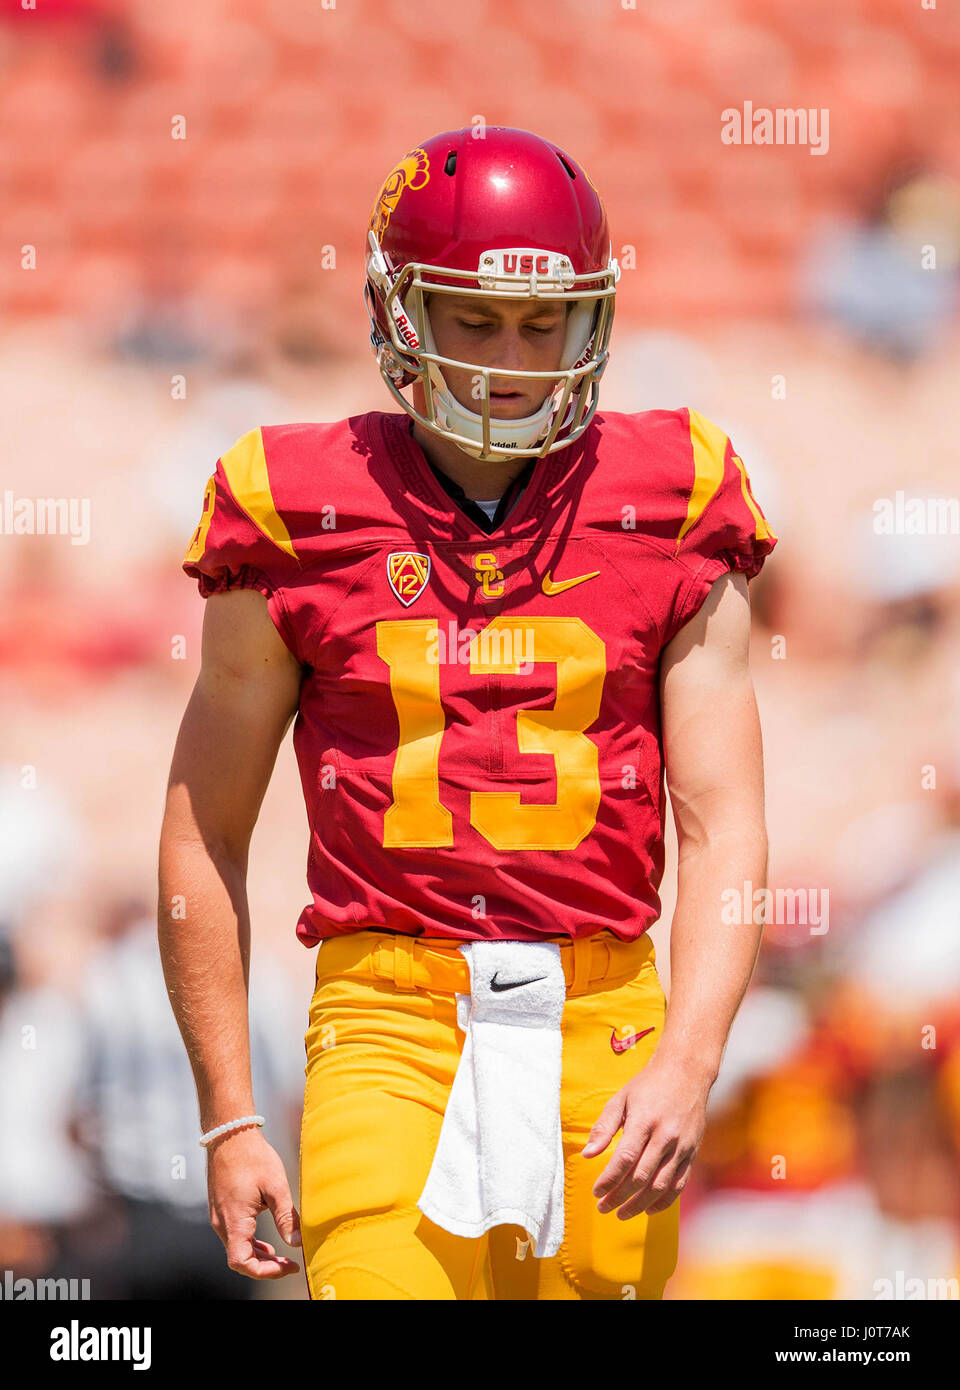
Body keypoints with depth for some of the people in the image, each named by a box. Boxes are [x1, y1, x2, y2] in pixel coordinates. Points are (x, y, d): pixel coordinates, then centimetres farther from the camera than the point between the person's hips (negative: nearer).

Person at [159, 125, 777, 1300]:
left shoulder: (667, 520, 6)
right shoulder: (301, 526, 4)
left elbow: (726, 831, 2)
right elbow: (203, 836, 10)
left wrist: (686, 1067, -14)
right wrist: (228, 1119, 6)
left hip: (604, 1024, 2)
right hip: (389, 1016, -2)